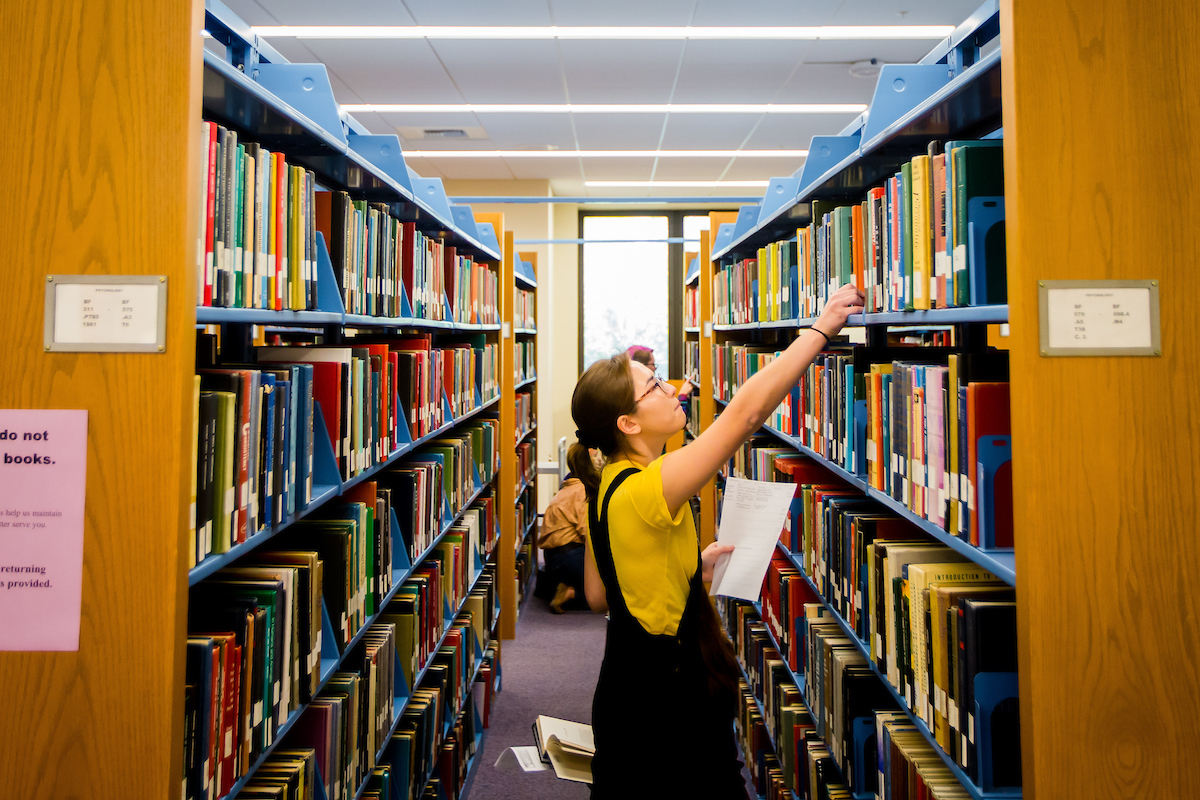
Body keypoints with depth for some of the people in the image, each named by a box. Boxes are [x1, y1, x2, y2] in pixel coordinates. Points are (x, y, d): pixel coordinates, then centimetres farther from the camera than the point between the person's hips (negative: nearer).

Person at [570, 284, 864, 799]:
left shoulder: (604, 489, 2)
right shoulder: (646, 490, -27)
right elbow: (746, 411, -30)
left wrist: (690, 571, 8)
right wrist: (821, 328, -23)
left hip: (628, 684, 9)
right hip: (665, 704, -9)